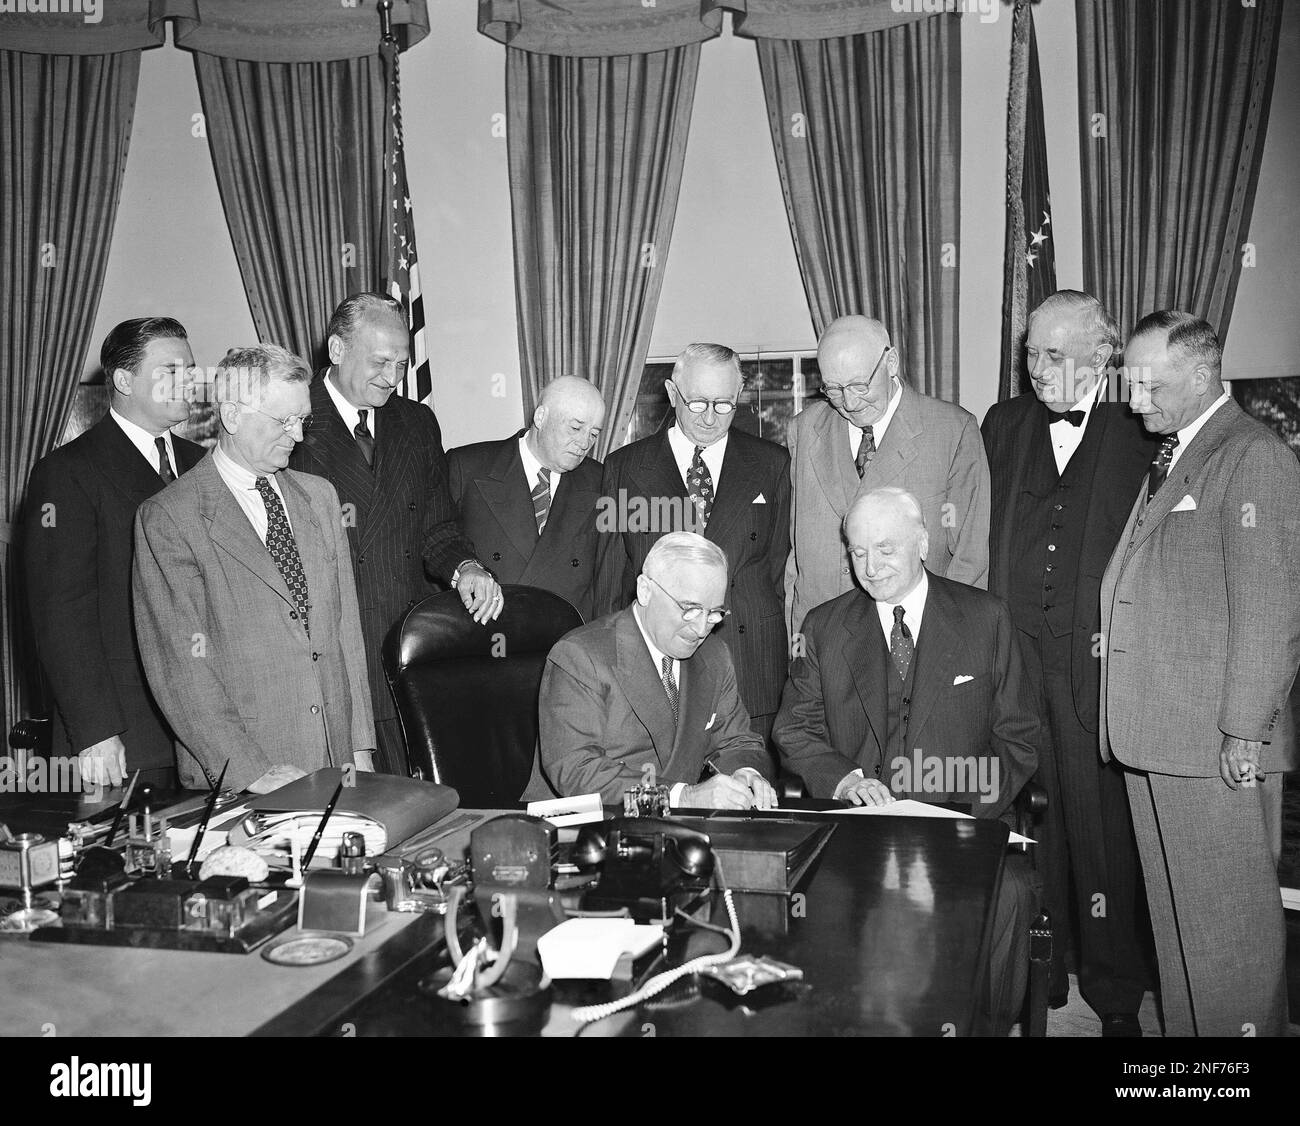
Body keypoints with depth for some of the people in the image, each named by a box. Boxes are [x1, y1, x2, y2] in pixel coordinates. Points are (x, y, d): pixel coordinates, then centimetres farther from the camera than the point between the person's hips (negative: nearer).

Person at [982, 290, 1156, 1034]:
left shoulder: (1138, 436, 0)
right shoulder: (1004, 424, 12)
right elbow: (980, 534, 11)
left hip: (1095, 659, -3)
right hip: (1011, 652, 3)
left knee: (1102, 821, 3)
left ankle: (1115, 988, 17)